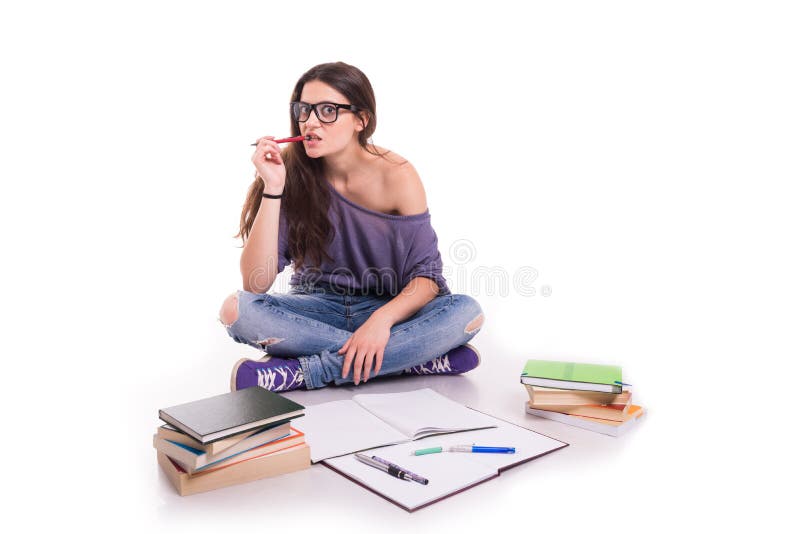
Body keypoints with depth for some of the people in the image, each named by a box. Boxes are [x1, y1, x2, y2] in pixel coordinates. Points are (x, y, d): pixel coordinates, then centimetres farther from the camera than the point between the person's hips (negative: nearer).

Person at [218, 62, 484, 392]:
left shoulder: (396, 176, -13)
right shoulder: (291, 170, -12)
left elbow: (427, 276, -13)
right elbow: (255, 283, -18)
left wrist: (382, 319, -32)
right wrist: (272, 188, -27)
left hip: (386, 307, 0)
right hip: (317, 308, 1)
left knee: (467, 313, -27)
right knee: (236, 309, -28)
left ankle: (297, 372, -27)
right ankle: (414, 358, -24)